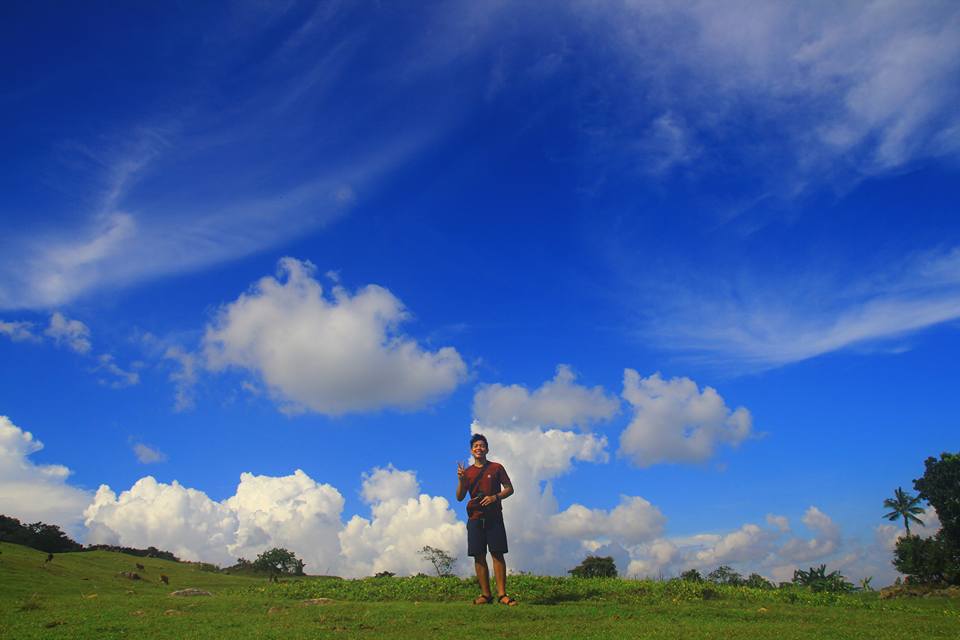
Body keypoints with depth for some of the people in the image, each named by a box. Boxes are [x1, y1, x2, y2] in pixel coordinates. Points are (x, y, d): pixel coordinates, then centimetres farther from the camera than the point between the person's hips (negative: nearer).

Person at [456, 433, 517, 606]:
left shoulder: (496, 468, 6)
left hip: (494, 517, -2)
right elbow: (459, 497, 9)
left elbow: (509, 489, 5)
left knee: (497, 554, -7)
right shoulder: (467, 472, 11)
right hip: (475, 518, 2)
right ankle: (485, 595, 5)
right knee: (479, 556, 1)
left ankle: (502, 594, -6)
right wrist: (460, 480, -9)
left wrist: (495, 497, -13)